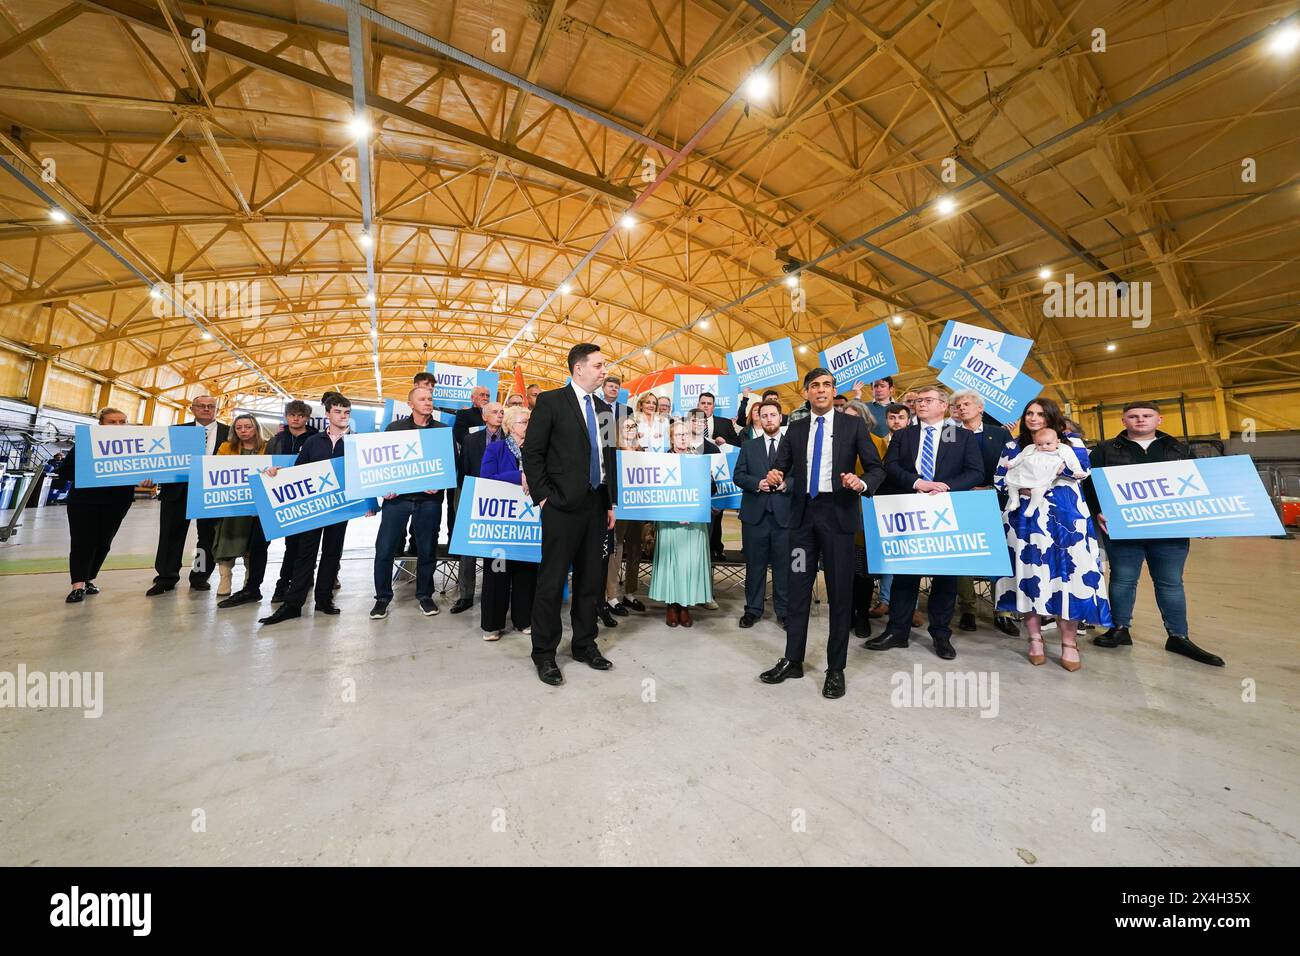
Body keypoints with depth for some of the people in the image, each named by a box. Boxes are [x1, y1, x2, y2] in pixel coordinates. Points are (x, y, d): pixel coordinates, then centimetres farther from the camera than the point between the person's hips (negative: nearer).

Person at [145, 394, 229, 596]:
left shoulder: (229, 433, 2)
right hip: (178, 488, 2)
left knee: (207, 535, 7)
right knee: (171, 534, 7)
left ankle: (200, 576, 20)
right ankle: (166, 578, 18)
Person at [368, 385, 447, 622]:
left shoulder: (443, 430, 8)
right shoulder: (395, 428, 9)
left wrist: (440, 484, -11)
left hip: (429, 498, 0)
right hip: (397, 497, 1)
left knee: (427, 549, 7)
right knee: (384, 548, 1)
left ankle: (424, 595, 23)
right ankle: (383, 597, 18)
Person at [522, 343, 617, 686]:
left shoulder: (604, 408, 14)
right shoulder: (550, 401, -3)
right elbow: (532, 452, -6)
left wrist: (611, 503, 12)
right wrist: (543, 496, -10)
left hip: (596, 505, 6)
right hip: (562, 504, -6)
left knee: (590, 580, 13)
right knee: (552, 580, 2)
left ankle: (584, 645, 28)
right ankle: (544, 653, 18)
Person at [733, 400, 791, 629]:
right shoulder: (748, 446, 12)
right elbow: (738, 476, 5)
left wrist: (786, 484, -15)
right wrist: (757, 483, -12)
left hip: (784, 513, -1)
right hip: (754, 514, 1)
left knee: (783, 565, 5)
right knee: (754, 564, 9)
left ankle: (783, 611, 19)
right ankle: (753, 609, 21)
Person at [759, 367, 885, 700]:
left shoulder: (853, 425, 3)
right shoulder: (795, 428, 10)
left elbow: (876, 468, 0)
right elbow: (781, 467, 5)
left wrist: (862, 483, -22)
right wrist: (776, 478, -18)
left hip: (838, 513, -2)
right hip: (803, 513, 3)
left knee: (840, 592, 5)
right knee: (798, 589, 8)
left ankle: (836, 668, 20)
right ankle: (792, 660, 22)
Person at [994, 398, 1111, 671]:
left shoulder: (1071, 441, 11)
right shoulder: (1012, 447, 14)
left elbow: (1084, 470, -2)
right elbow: (999, 480, 8)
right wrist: (1019, 488, -9)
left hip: (1065, 518, -1)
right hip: (1025, 520, 1)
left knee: (1068, 573, -4)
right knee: (1029, 572, 0)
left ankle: (1069, 643, 7)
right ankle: (1035, 638, 9)